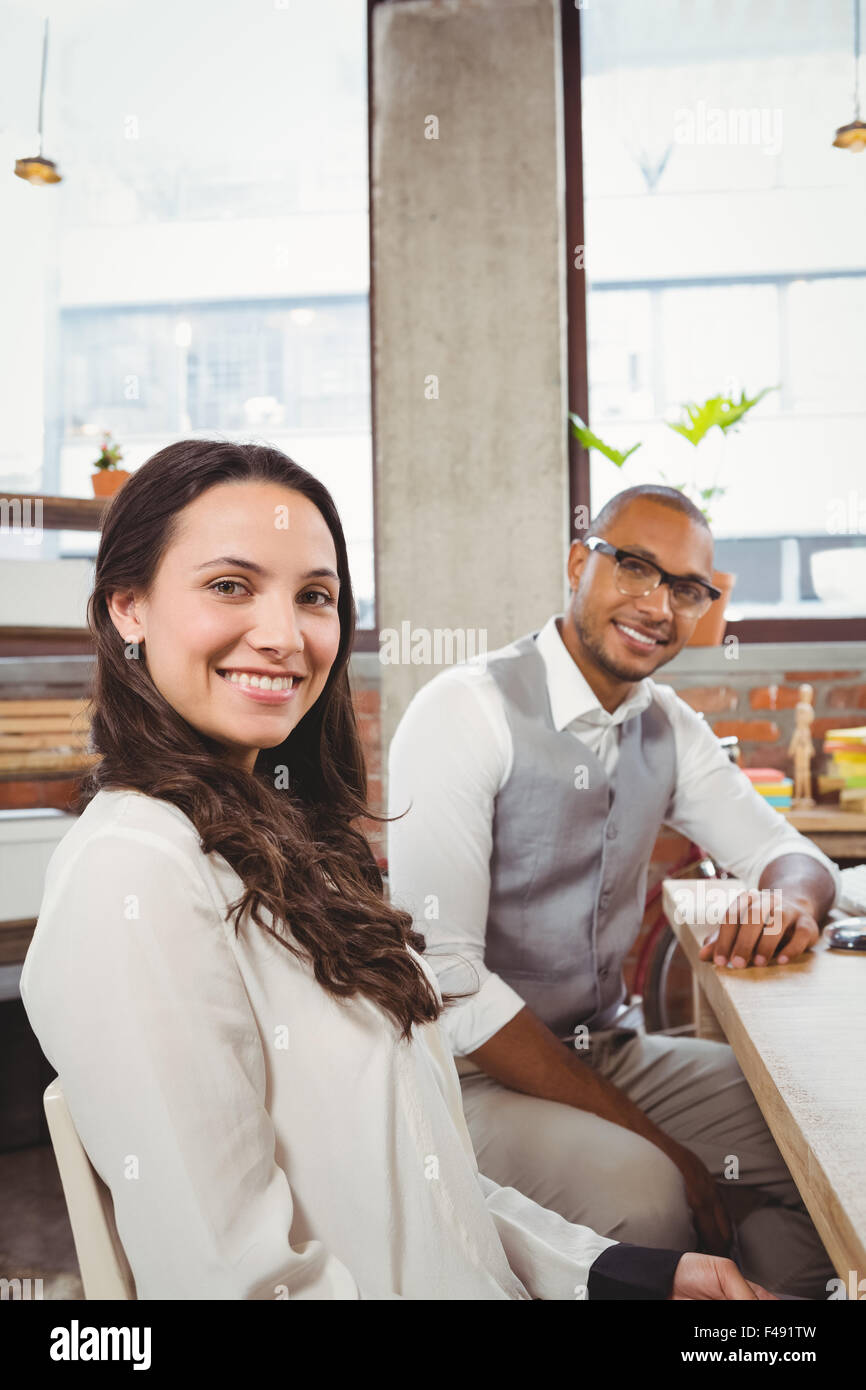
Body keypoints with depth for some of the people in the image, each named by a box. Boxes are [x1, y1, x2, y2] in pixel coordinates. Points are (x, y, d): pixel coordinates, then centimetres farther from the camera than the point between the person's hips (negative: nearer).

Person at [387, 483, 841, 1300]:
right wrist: (648, 1135, -22)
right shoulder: (465, 712, -18)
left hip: (611, 1050, 7)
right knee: (644, 1194, -31)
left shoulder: (669, 727, 4)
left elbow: (789, 852, 12)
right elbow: (444, 976, -23)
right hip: (477, 1073, -7)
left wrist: (789, 899, -16)